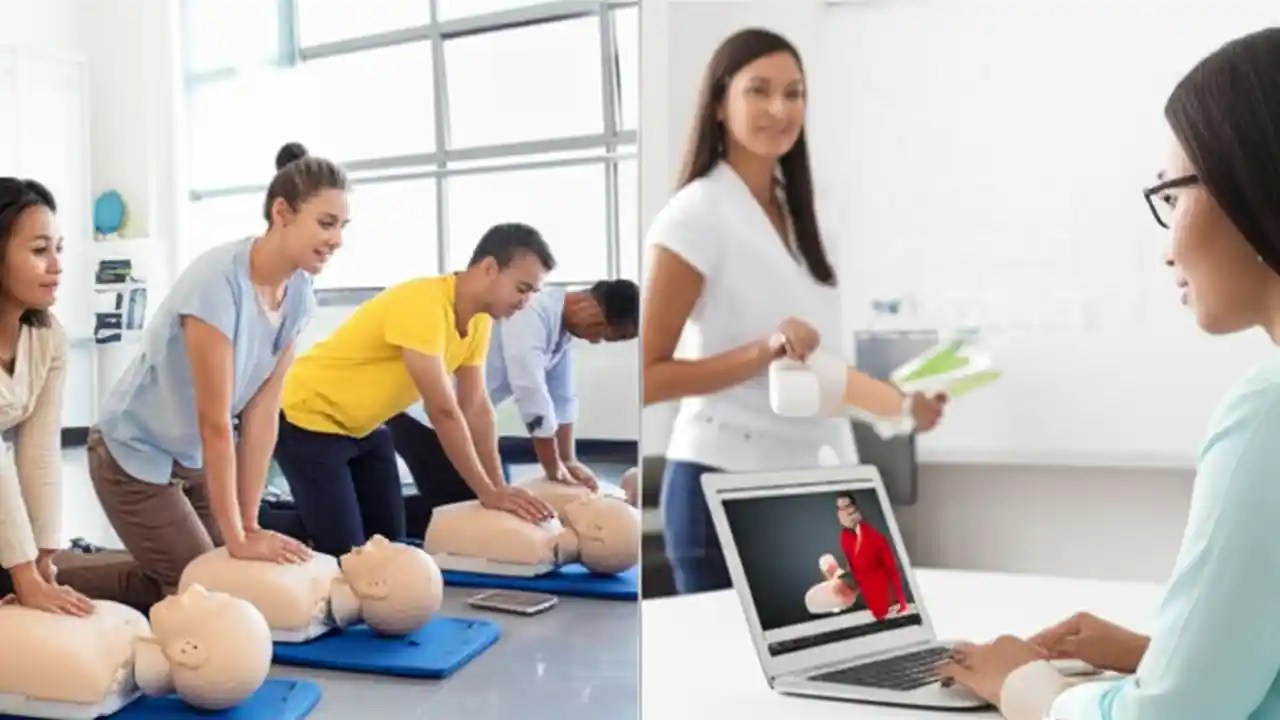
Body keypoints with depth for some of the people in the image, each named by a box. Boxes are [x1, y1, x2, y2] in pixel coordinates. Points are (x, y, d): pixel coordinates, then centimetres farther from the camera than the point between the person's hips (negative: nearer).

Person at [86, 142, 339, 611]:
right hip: (136, 456, -7)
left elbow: (262, 411, -8)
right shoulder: (218, 281, -30)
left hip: (196, 458, 7)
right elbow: (215, 422, -27)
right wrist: (238, 537, -22)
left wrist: (249, 525, -9)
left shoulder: (299, 294, -9)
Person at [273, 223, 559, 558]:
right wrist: (490, 493, -26)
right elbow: (443, 411, -31)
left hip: (364, 426, 9)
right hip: (309, 419, -9)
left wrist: (499, 488, -7)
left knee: (389, 539, 8)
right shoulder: (424, 305, -31)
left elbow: (477, 408, -2)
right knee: (344, 553, -11)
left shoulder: (478, 320, -4)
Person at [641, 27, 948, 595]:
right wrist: (764, 351, -24)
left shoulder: (793, 211, 12)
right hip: (726, 485, -7)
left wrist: (903, 402, 9)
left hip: (812, 483, 7)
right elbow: (647, 378, -14)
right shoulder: (695, 215, -10)